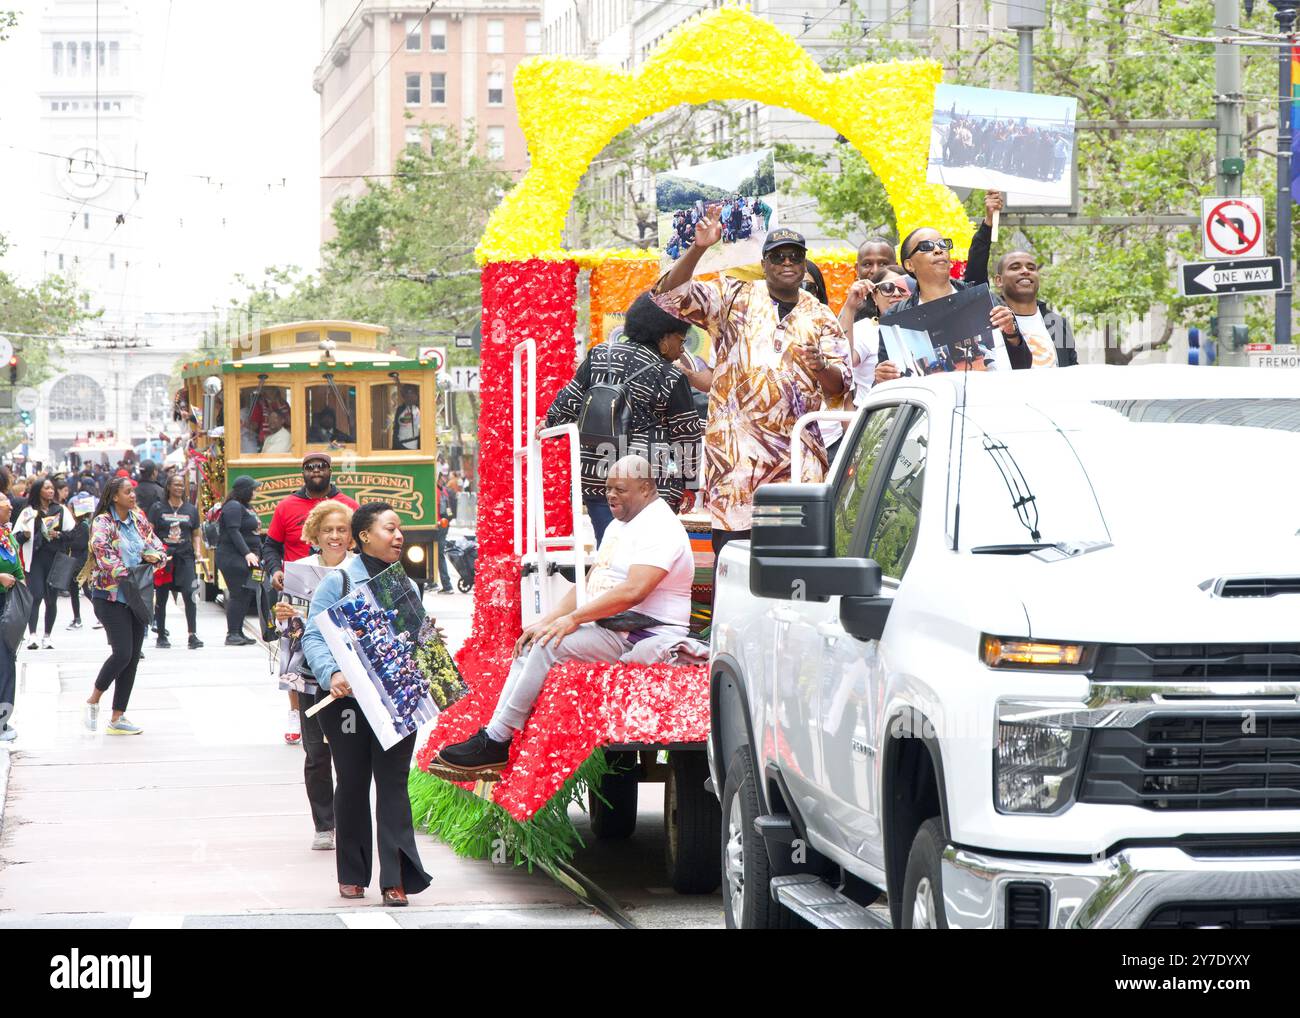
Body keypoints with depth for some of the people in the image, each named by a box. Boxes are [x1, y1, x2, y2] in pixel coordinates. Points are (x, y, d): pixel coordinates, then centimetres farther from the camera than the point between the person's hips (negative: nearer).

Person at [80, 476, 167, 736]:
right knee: (122, 653, -17)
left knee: (133, 658, 5)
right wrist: (125, 574, -20)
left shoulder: (138, 519, 11)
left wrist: (155, 555, -7)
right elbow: (102, 551, -21)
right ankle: (93, 701, 6)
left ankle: (118, 718, 11)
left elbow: (157, 545, 16)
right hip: (110, 595, -7)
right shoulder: (103, 522, -9)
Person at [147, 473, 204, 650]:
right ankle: (161, 636, 14)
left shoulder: (191, 509, 12)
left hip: (185, 556, 1)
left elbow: (195, 534, 18)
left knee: (189, 594, -12)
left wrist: (197, 551, 1)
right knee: (161, 597, 4)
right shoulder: (158, 508, 4)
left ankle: (193, 635, -13)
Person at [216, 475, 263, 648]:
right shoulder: (233, 507, -12)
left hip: (246, 557, 10)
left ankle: (238, 633, 14)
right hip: (233, 557, -10)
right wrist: (247, 553, -26)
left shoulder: (245, 507, 20)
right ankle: (232, 634, -12)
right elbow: (234, 532, -21)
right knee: (237, 595, -12)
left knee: (246, 595, 9)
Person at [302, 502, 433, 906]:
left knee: (394, 783, -4)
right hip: (350, 700, -3)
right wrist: (331, 674, -25)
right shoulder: (337, 582, 0)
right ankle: (352, 874, 17)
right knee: (352, 784, 5)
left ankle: (396, 877, -6)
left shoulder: (406, 585, 14)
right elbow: (313, 638, -8)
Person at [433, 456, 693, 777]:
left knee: (550, 647, -23)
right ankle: (492, 742, -6)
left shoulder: (659, 528, -15)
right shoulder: (618, 526, 20)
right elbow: (589, 585, 20)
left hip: (643, 637, -11)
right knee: (530, 644, 2)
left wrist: (572, 619, -24)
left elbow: (634, 591, -27)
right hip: (609, 629, 11)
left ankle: (496, 740, -18)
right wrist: (548, 620, 5)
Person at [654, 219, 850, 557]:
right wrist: (698, 248, -17)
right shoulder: (734, 297, 8)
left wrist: (820, 367, -12)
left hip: (799, 448, 3)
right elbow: (671, 295, -3)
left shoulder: (820, 316, 15)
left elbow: (840, 385, 11)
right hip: (737, 445, -2)